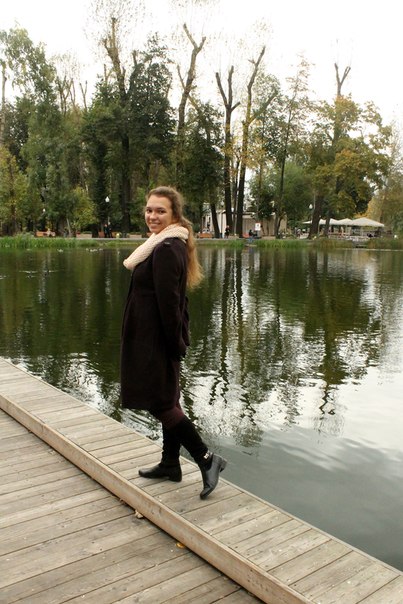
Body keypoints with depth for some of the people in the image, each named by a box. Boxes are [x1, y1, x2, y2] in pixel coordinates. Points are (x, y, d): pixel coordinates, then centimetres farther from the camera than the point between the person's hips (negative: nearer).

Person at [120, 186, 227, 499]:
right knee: (168, 400, 16)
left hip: (157, 340, -10)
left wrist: (175, 342, -16)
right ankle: (170, 464, 29)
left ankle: (206, 458, 4)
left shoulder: (164, 249, -20)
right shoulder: (173, 245, 12)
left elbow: (168, 303, -21)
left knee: (160, 403, -2)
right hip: (163, 337, 10)